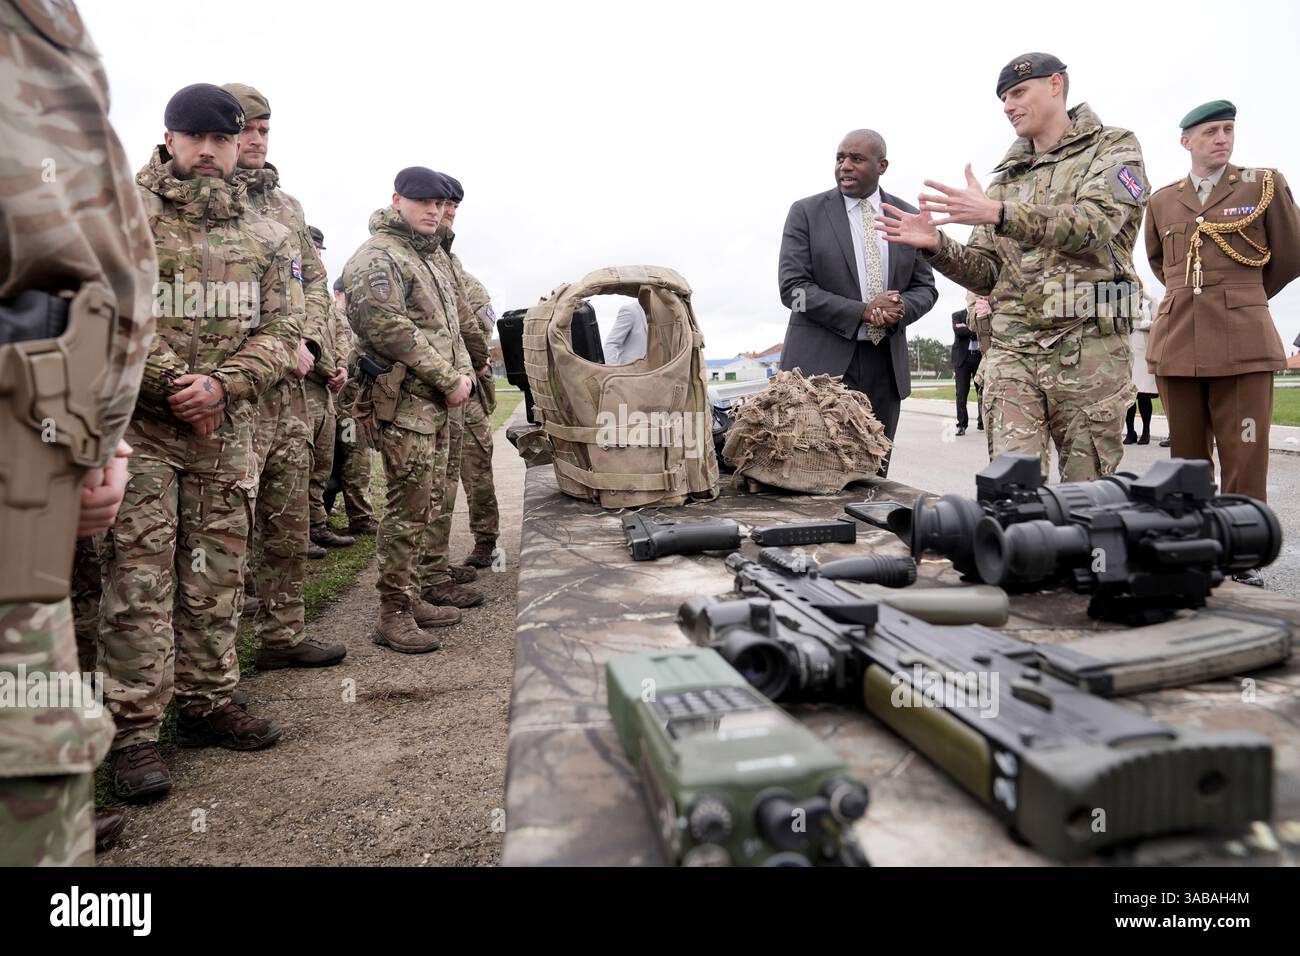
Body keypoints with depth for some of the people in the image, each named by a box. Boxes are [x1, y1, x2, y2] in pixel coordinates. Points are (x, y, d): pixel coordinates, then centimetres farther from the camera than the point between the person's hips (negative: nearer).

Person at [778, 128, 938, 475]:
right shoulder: (806, 212, 1)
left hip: (885, 365, 3)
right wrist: (862, 312, -16)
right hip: (821, 362, -3)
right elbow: (792, 287, -7)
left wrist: (901, 309, -11)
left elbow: (925, 287, 13)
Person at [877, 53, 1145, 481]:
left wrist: (998, 214, -26)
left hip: (1089, 345, -3)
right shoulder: (1007, 176, 21)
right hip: (1012, 348, 3)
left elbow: (1092, 223, -15)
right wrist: (937, 245, -3)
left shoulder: (1113, 148, 7)